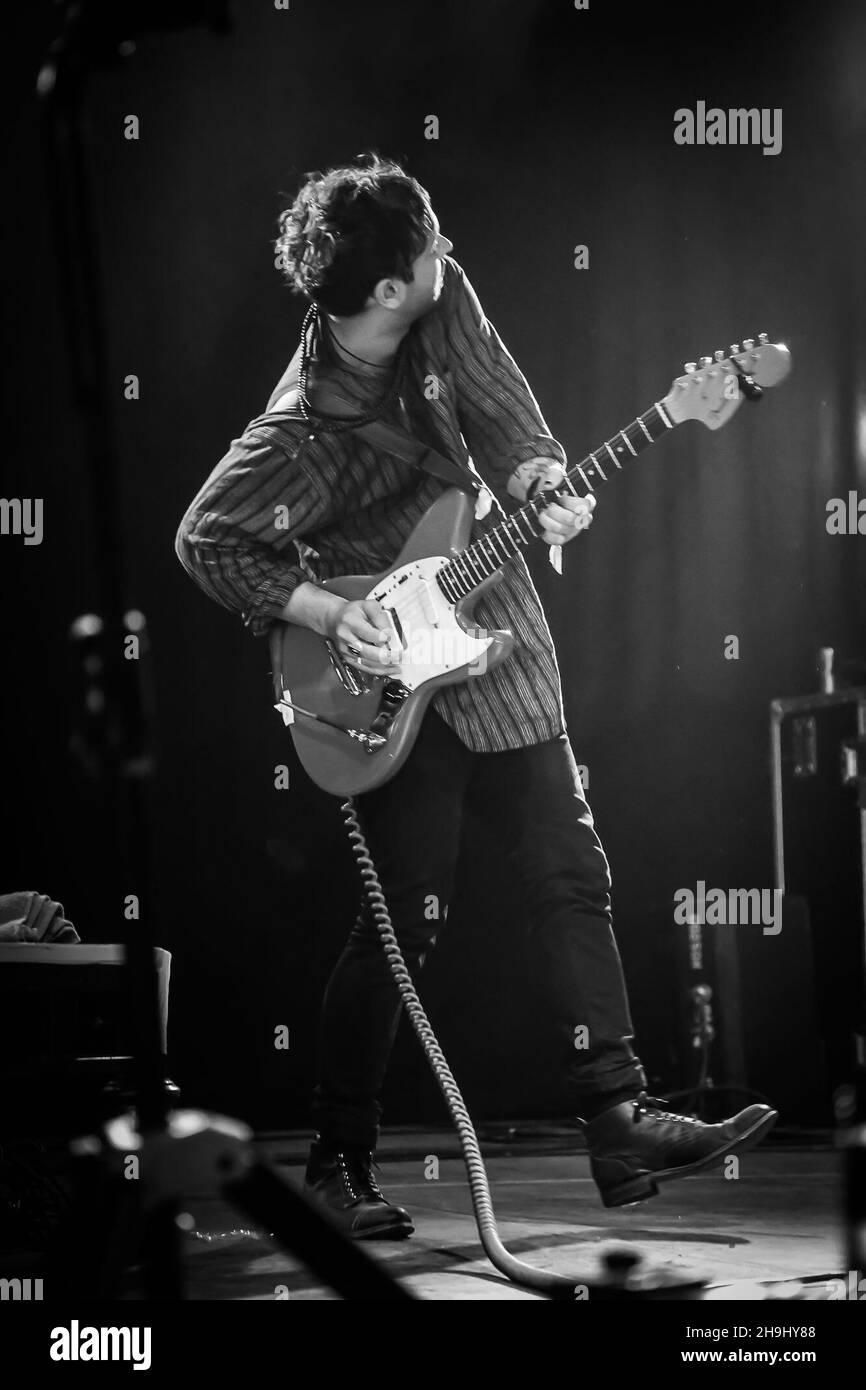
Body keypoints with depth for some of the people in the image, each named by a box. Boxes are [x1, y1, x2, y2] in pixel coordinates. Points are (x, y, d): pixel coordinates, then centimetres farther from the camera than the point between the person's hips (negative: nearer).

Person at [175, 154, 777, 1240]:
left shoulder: (441, 304, -10)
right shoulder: (300, 437, -24)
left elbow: (502, 416, -4)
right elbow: (205, 542, -16)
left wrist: (540, 479, -23)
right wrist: (327, 614, -20)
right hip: (391, 675, -7)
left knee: (571, 880, 4)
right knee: (407, 918, -4)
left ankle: (621, 1127, 8)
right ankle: (337, 1160, 11)